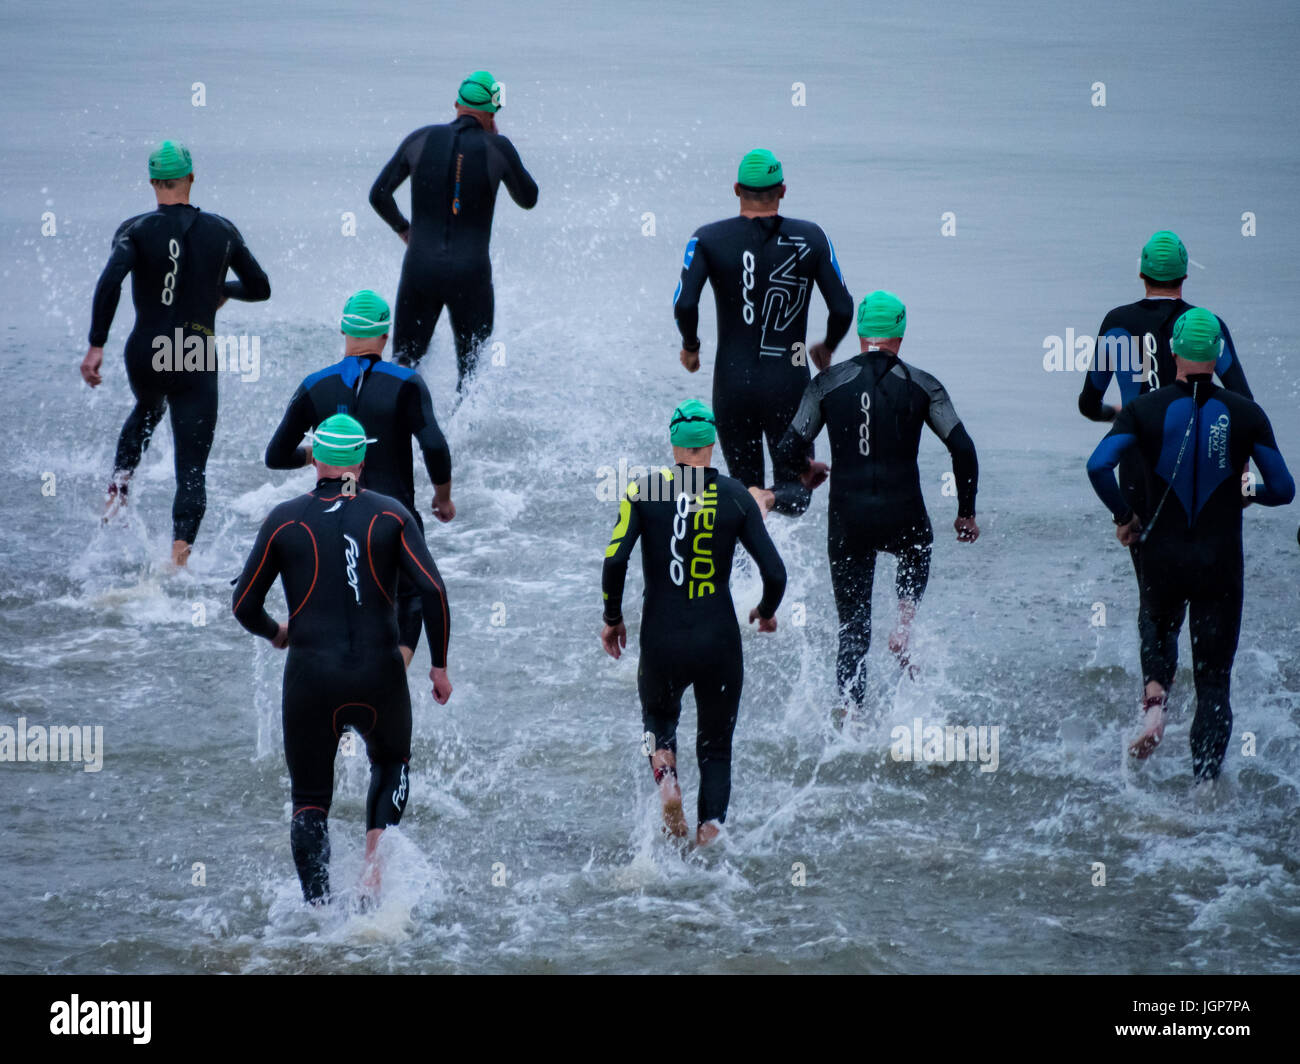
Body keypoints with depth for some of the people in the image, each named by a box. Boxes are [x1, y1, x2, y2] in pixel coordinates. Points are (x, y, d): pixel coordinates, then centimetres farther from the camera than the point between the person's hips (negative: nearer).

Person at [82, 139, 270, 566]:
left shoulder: (135, 230, -4)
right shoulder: (221, 230, 2)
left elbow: (110, 282, -22)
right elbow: (260, 288, 11)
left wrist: (96, 346, -19)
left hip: (145, 355, 1)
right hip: (197, 362, -1)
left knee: (147, 410, 38)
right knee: (192, 472, 0)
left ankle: (120, 480, 17)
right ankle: (179, 555, -20)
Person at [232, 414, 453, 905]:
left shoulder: (285, 519, 0)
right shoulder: (390, 514, 0)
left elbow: (244, 605, 3)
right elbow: (433, 591, -7)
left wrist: (274, 632, 25)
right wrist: (440, 664, 4)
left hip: (311, 679, -1)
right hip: (379, 675, 1)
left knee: (310, 800, 13)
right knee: (391, 765, 28)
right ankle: (374, 859, 4)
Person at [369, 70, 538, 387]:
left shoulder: (421, 139, 2)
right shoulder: (496, 148, -5)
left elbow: (379, 196, 5)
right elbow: (528, 199, 11)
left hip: (420, 269, 2)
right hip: (471, 275, -2)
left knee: (404, 362, 8)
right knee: (472, 368, 15)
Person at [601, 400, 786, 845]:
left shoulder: (643, 491, -3)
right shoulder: (736, 496, -2)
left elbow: (615, 561, -12)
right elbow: (774, 573, -4)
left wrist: (612, 619, 4)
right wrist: (767, 611, 17)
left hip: (662, 641, 0)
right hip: (720, 642, 0)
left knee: (658, 715, 29)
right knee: (716, 746, 17)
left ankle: (665, 773, -3)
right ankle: (711, 828, -3)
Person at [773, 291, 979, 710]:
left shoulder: (827, 384, 2)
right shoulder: (921, 386, 1)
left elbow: (788, 451, 0)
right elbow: (962, 448, -4)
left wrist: (805, 472, 23)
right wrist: (967, 513, 7)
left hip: (848, 521, 0)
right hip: (903, 518, 0)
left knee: (853, 625, 11)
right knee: (917, 554, 36)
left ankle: (850, 706, -5)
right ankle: (903, 627, 12)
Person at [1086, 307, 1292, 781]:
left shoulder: (1144, 409, -4)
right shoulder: (1245, 414, -3)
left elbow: (1098, 466, -16)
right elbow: (1283, 489, -1)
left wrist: (1123, 516, 0)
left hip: (1162, 557, 1)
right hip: (1221, 563, -1)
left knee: (1158, 628, 32)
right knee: (1214, 680, 9)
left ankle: (1155, 698, 3)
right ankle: (1205, 785, 1)